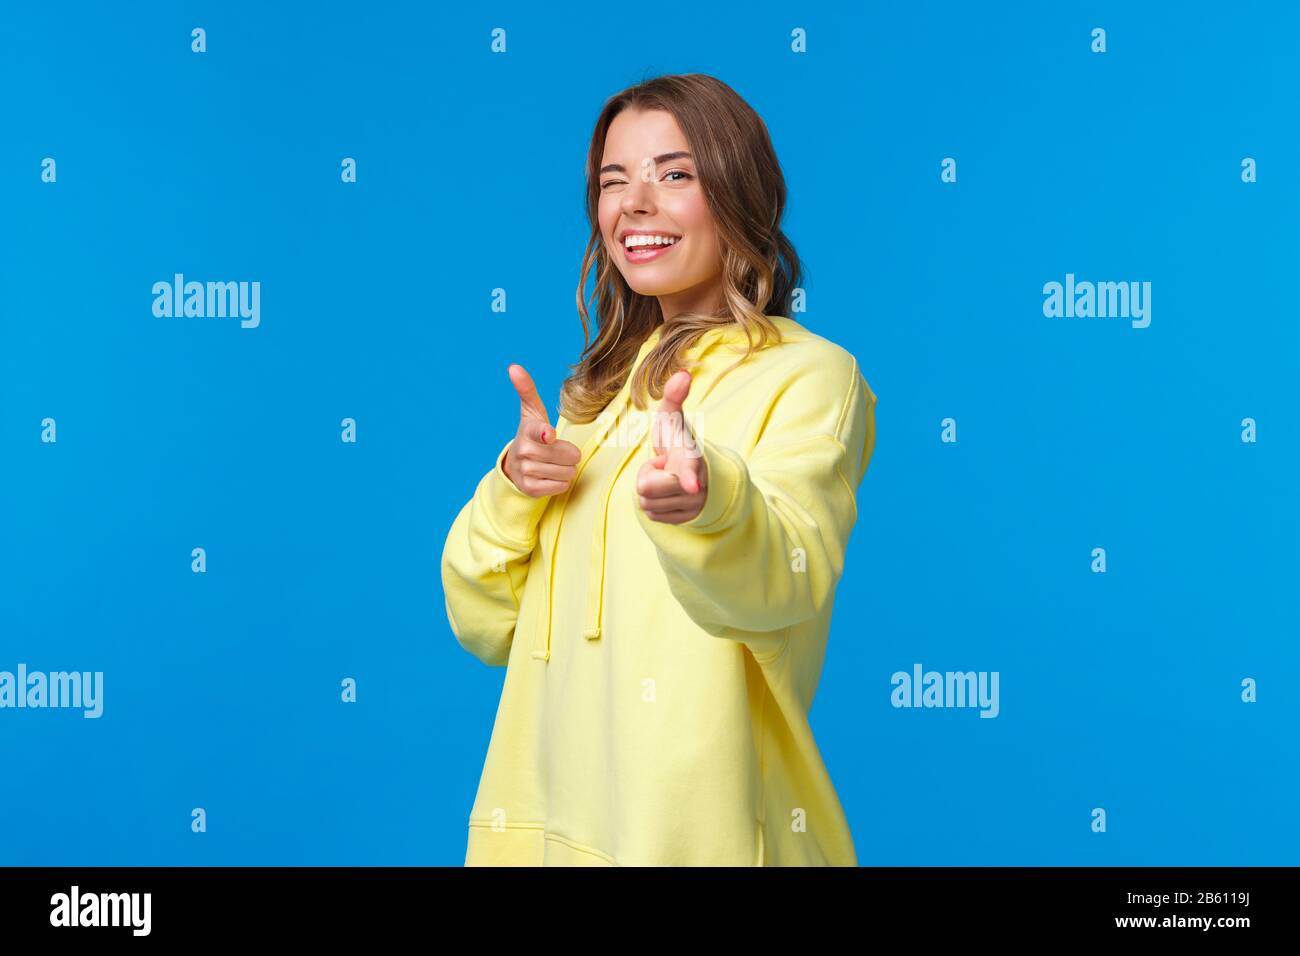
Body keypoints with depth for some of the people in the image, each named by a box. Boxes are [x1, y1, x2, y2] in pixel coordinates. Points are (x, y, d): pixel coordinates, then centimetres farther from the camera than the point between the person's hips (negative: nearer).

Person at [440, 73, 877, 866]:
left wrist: (706, 499, -45)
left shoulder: (810, 375, -6)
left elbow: (787, 582, -25)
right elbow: (486, 627, 8)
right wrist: (512, 490, -9)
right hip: (548, 813, 5)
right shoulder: (600, 391, 11)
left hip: (700, 825, -5)